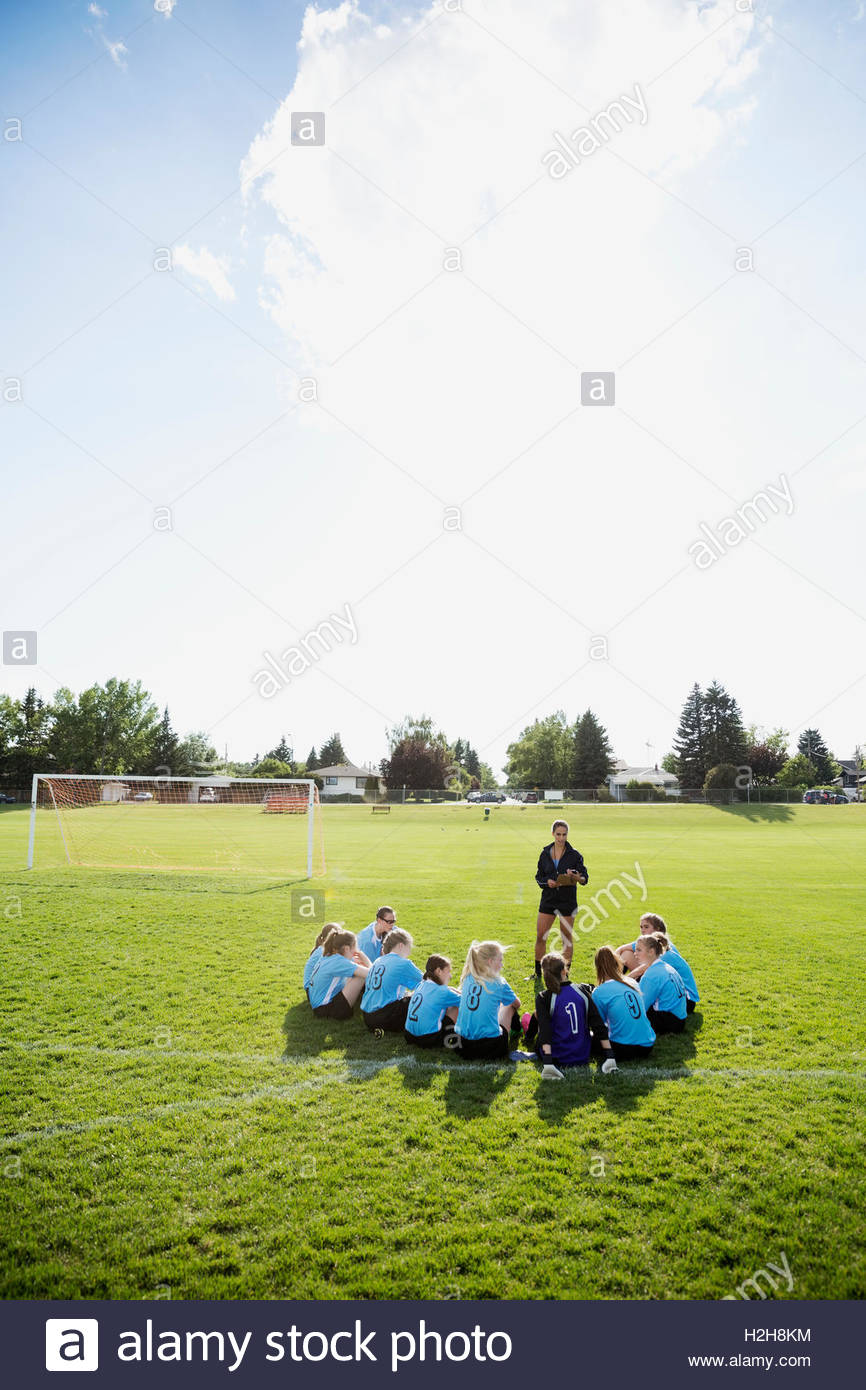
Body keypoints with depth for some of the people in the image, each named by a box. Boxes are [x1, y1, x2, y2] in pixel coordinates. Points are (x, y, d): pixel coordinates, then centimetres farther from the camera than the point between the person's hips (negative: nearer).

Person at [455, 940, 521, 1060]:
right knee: (509, 1005, 19)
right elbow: (517, 1004, 12)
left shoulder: (467, 979, 2)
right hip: (490, 1048, -4)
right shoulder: (499, 984, -9)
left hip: (464, 1047, 4)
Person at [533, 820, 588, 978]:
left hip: (567, 901, -2)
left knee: (567, 938, 5)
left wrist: (576, 877, -30)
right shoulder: (545, 853, 4)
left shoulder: (574, 855, -4)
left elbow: (585, 877, -8)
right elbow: (538, 876, 9)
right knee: (540, 937, 3)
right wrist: (547, 881, -12)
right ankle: (538, 973, 18)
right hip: (548, 900, 2)